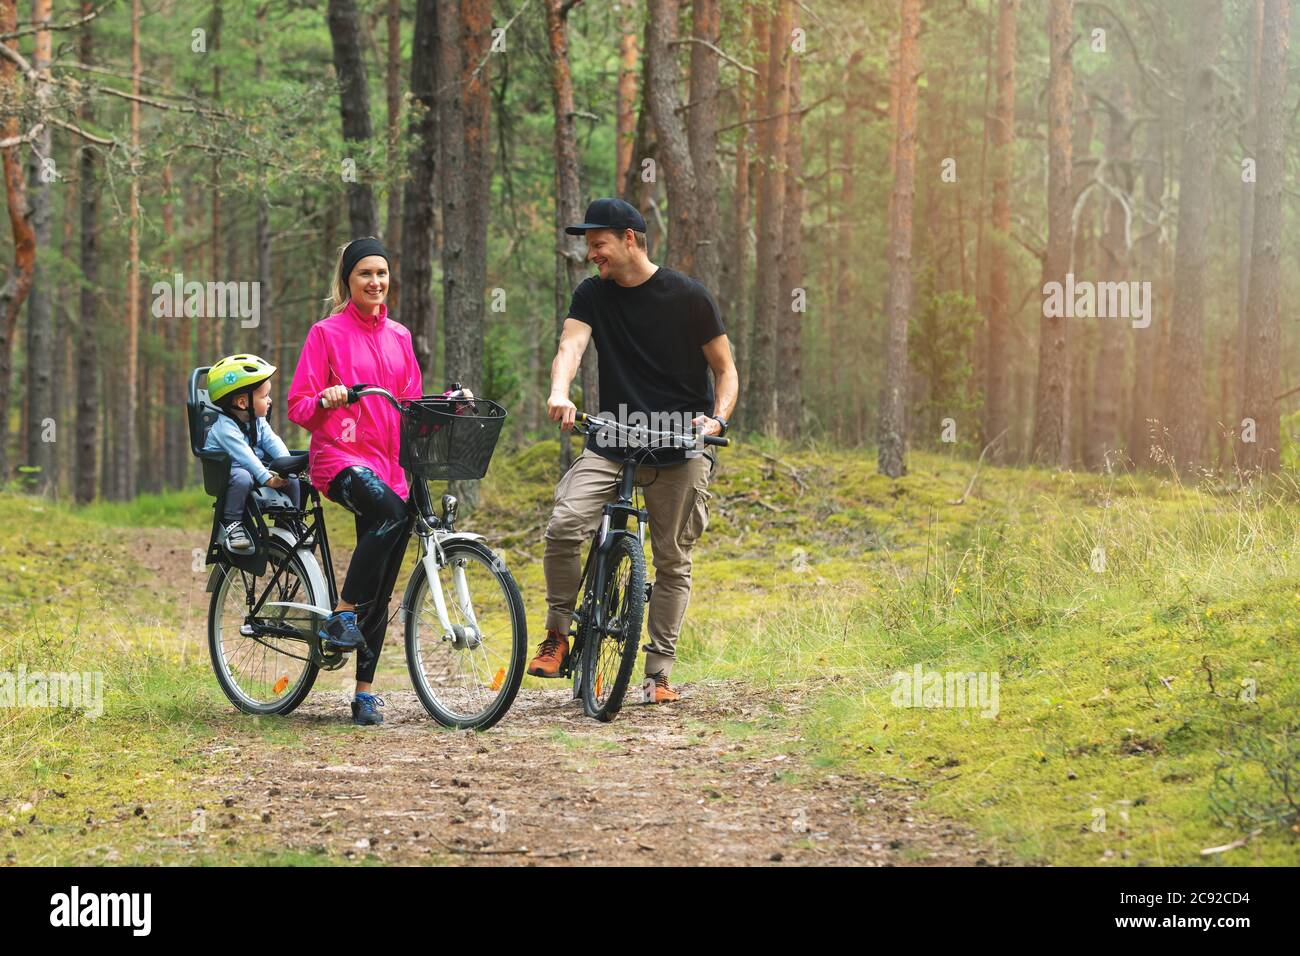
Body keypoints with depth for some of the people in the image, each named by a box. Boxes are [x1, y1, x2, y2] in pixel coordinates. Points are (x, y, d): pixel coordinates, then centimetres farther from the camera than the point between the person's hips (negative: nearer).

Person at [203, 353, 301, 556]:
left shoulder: (258, 422, 7)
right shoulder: (225, 427, -21)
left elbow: (273, 442, -5)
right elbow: (243, 455, -30)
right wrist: (266, 478, -37)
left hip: (254, 469, 7)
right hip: (226, 471, -7)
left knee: (291, 479, -10)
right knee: (243, 478, -40)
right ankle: (231, 524, -27)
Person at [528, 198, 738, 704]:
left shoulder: (688, 296, -3)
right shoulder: (593, 295, 4)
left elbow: (725, 369, 2)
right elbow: (571, 345, -13)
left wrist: (717, 418, -18)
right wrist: (559, 394, -35)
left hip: (681, 449, -2)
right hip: (612, 443, 2)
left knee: (673, 562, 1)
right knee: (563, 527, -19)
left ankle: (659, 672, 9)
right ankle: (557, 633, -3)